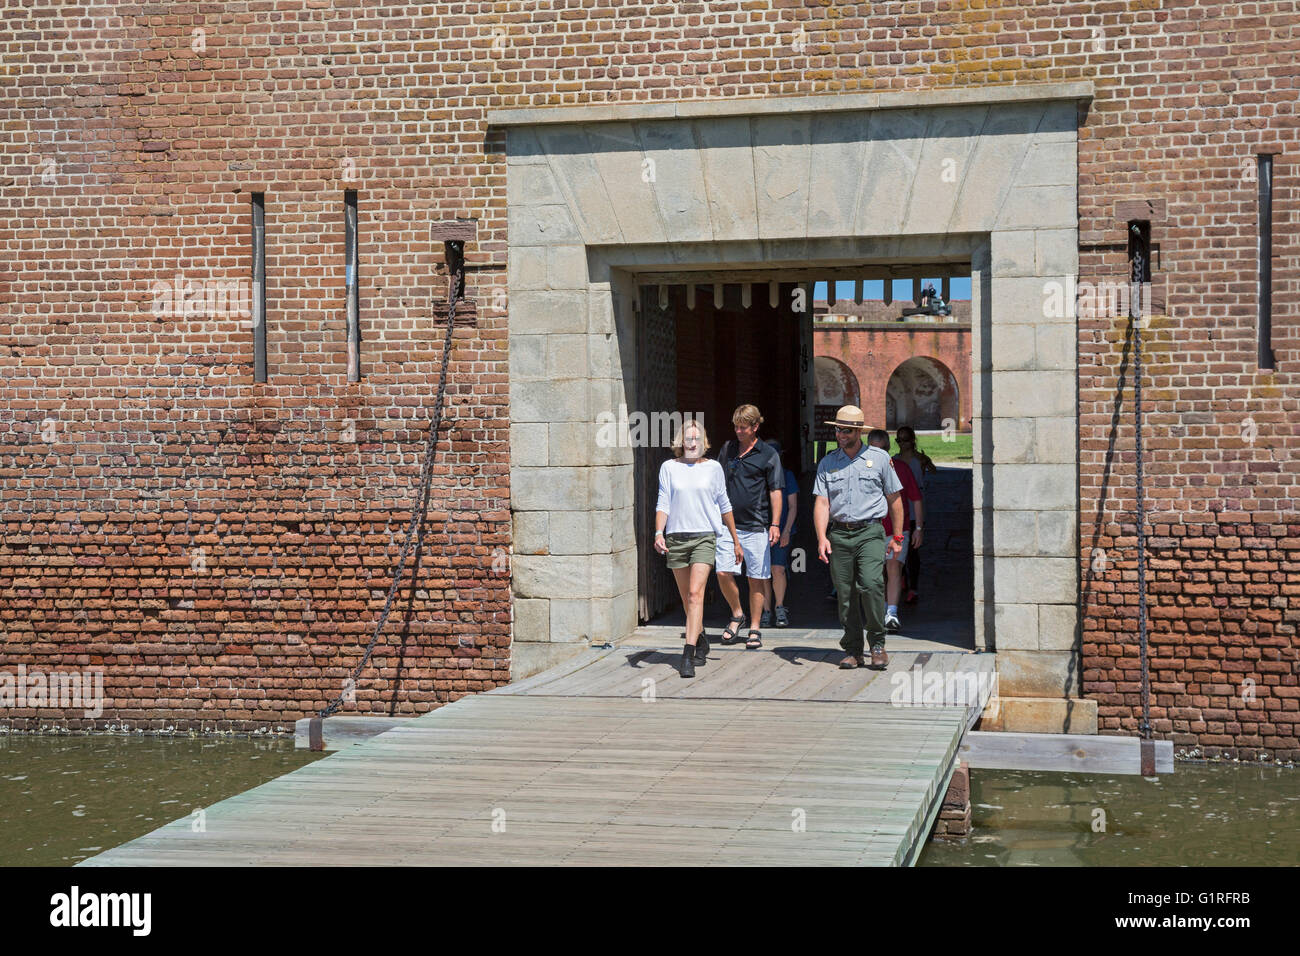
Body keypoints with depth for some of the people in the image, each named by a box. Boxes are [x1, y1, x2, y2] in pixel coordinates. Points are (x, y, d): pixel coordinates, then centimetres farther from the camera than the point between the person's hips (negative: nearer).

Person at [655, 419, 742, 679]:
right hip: (676, 538, 2)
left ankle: (689, 654, -22)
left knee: (696, 593, -16)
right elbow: (663, 503, 3)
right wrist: (659, 533, -13)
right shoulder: (669, 467, 6)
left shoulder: (713, 468, 6)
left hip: (705, 536, -2)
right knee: (686, 597, 10)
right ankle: (701, 641, 33)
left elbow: (724, 506, 14)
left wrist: (736, 540, 18)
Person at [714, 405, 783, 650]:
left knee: (756, 579, 1)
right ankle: (736, 615, 17)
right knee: (723, 573, -7)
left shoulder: (768, 454, 0)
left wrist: (775, 524, -6)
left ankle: (755, 629, 11)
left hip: (756, 526, -3)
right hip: (728, 523, 3)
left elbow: (775, 491, 0)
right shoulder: (727, 450, 11)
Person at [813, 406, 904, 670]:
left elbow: (894, 499, 11)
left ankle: (878, 644, -6)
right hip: (838, 535, 3)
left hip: (870, 532, -2)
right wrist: (822, 537, -10)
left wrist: (897, 536, 10)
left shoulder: (879, 458, 5)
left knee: (871, 584, -20)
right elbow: (821, 502, 3)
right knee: (845, 594, 2)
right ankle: (854, 651, 11)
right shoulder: (827, 464, 10)